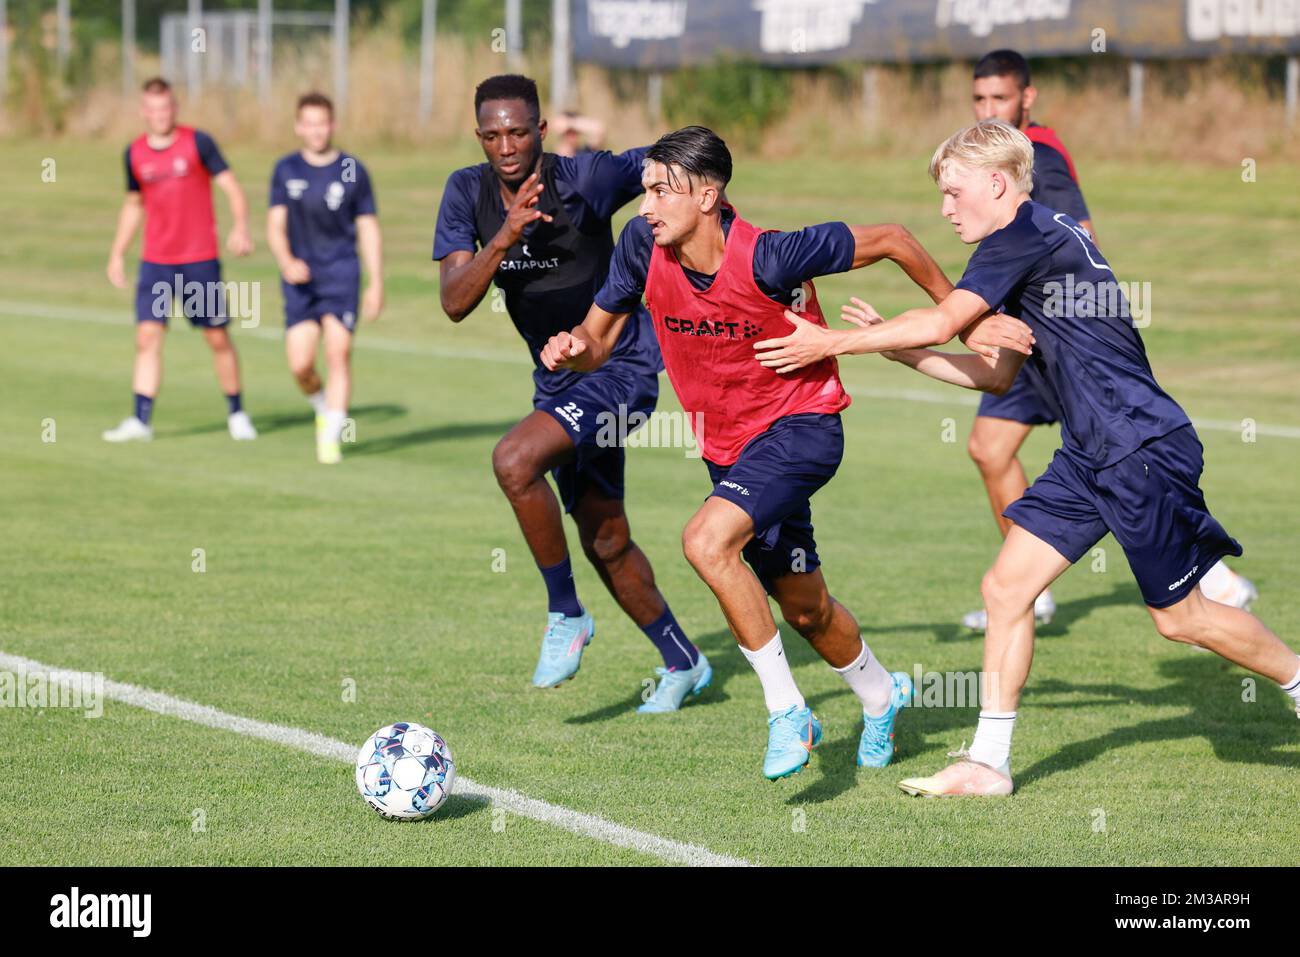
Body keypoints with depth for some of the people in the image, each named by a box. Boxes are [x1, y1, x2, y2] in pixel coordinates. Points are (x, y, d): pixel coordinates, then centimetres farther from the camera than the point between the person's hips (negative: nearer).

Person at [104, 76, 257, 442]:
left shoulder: (197, 142, -5)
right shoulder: (135, 153, 6)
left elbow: (232, 188, -7)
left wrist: (240, 227, -24)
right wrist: (117, 254, 17)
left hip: (200, 260, -3)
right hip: (155, 261, 3)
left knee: (218, 338, 4)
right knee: (147, 336, -9)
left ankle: (237, 413, 20)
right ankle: (141, 420, -11)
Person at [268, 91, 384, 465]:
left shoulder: (352, 171, 1)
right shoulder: (286, 170, 5)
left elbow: (369, 229, 4)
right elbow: (275, 225, 3)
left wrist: (376, 285, 0)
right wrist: (286, 262, -17)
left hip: (341, 274, -2)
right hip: (300, 279, 2)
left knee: (338, 353, -12)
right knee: (300, 364, -6)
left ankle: (332, 438, -7)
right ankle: (324, 408, 25)